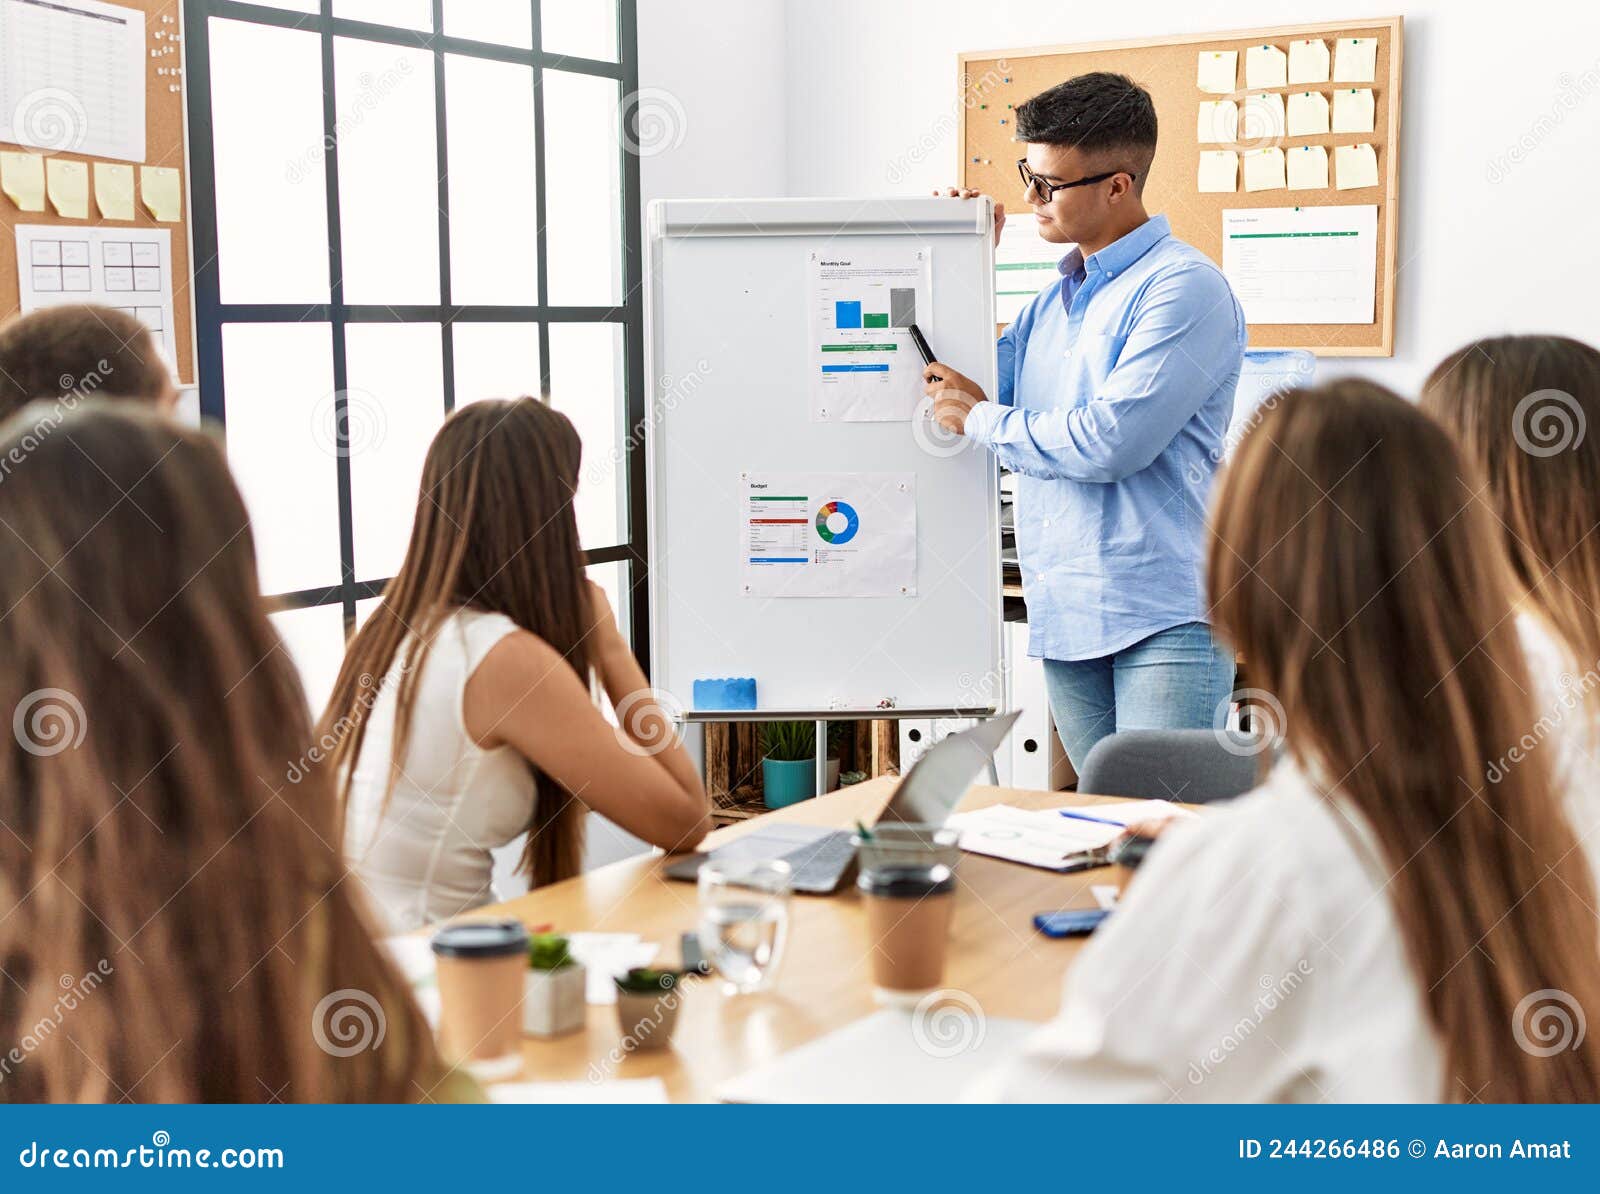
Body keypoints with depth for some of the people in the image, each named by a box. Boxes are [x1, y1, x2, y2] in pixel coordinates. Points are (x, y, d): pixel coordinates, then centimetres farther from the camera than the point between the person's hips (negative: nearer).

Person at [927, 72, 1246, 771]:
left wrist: (985, 421, -5)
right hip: (1067, 617, 8)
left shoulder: (1183, 288, -9)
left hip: (1163, 615, -8)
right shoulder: (1054, 300, 18)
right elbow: (972, 384, 26)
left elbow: (1113, 441, -19)